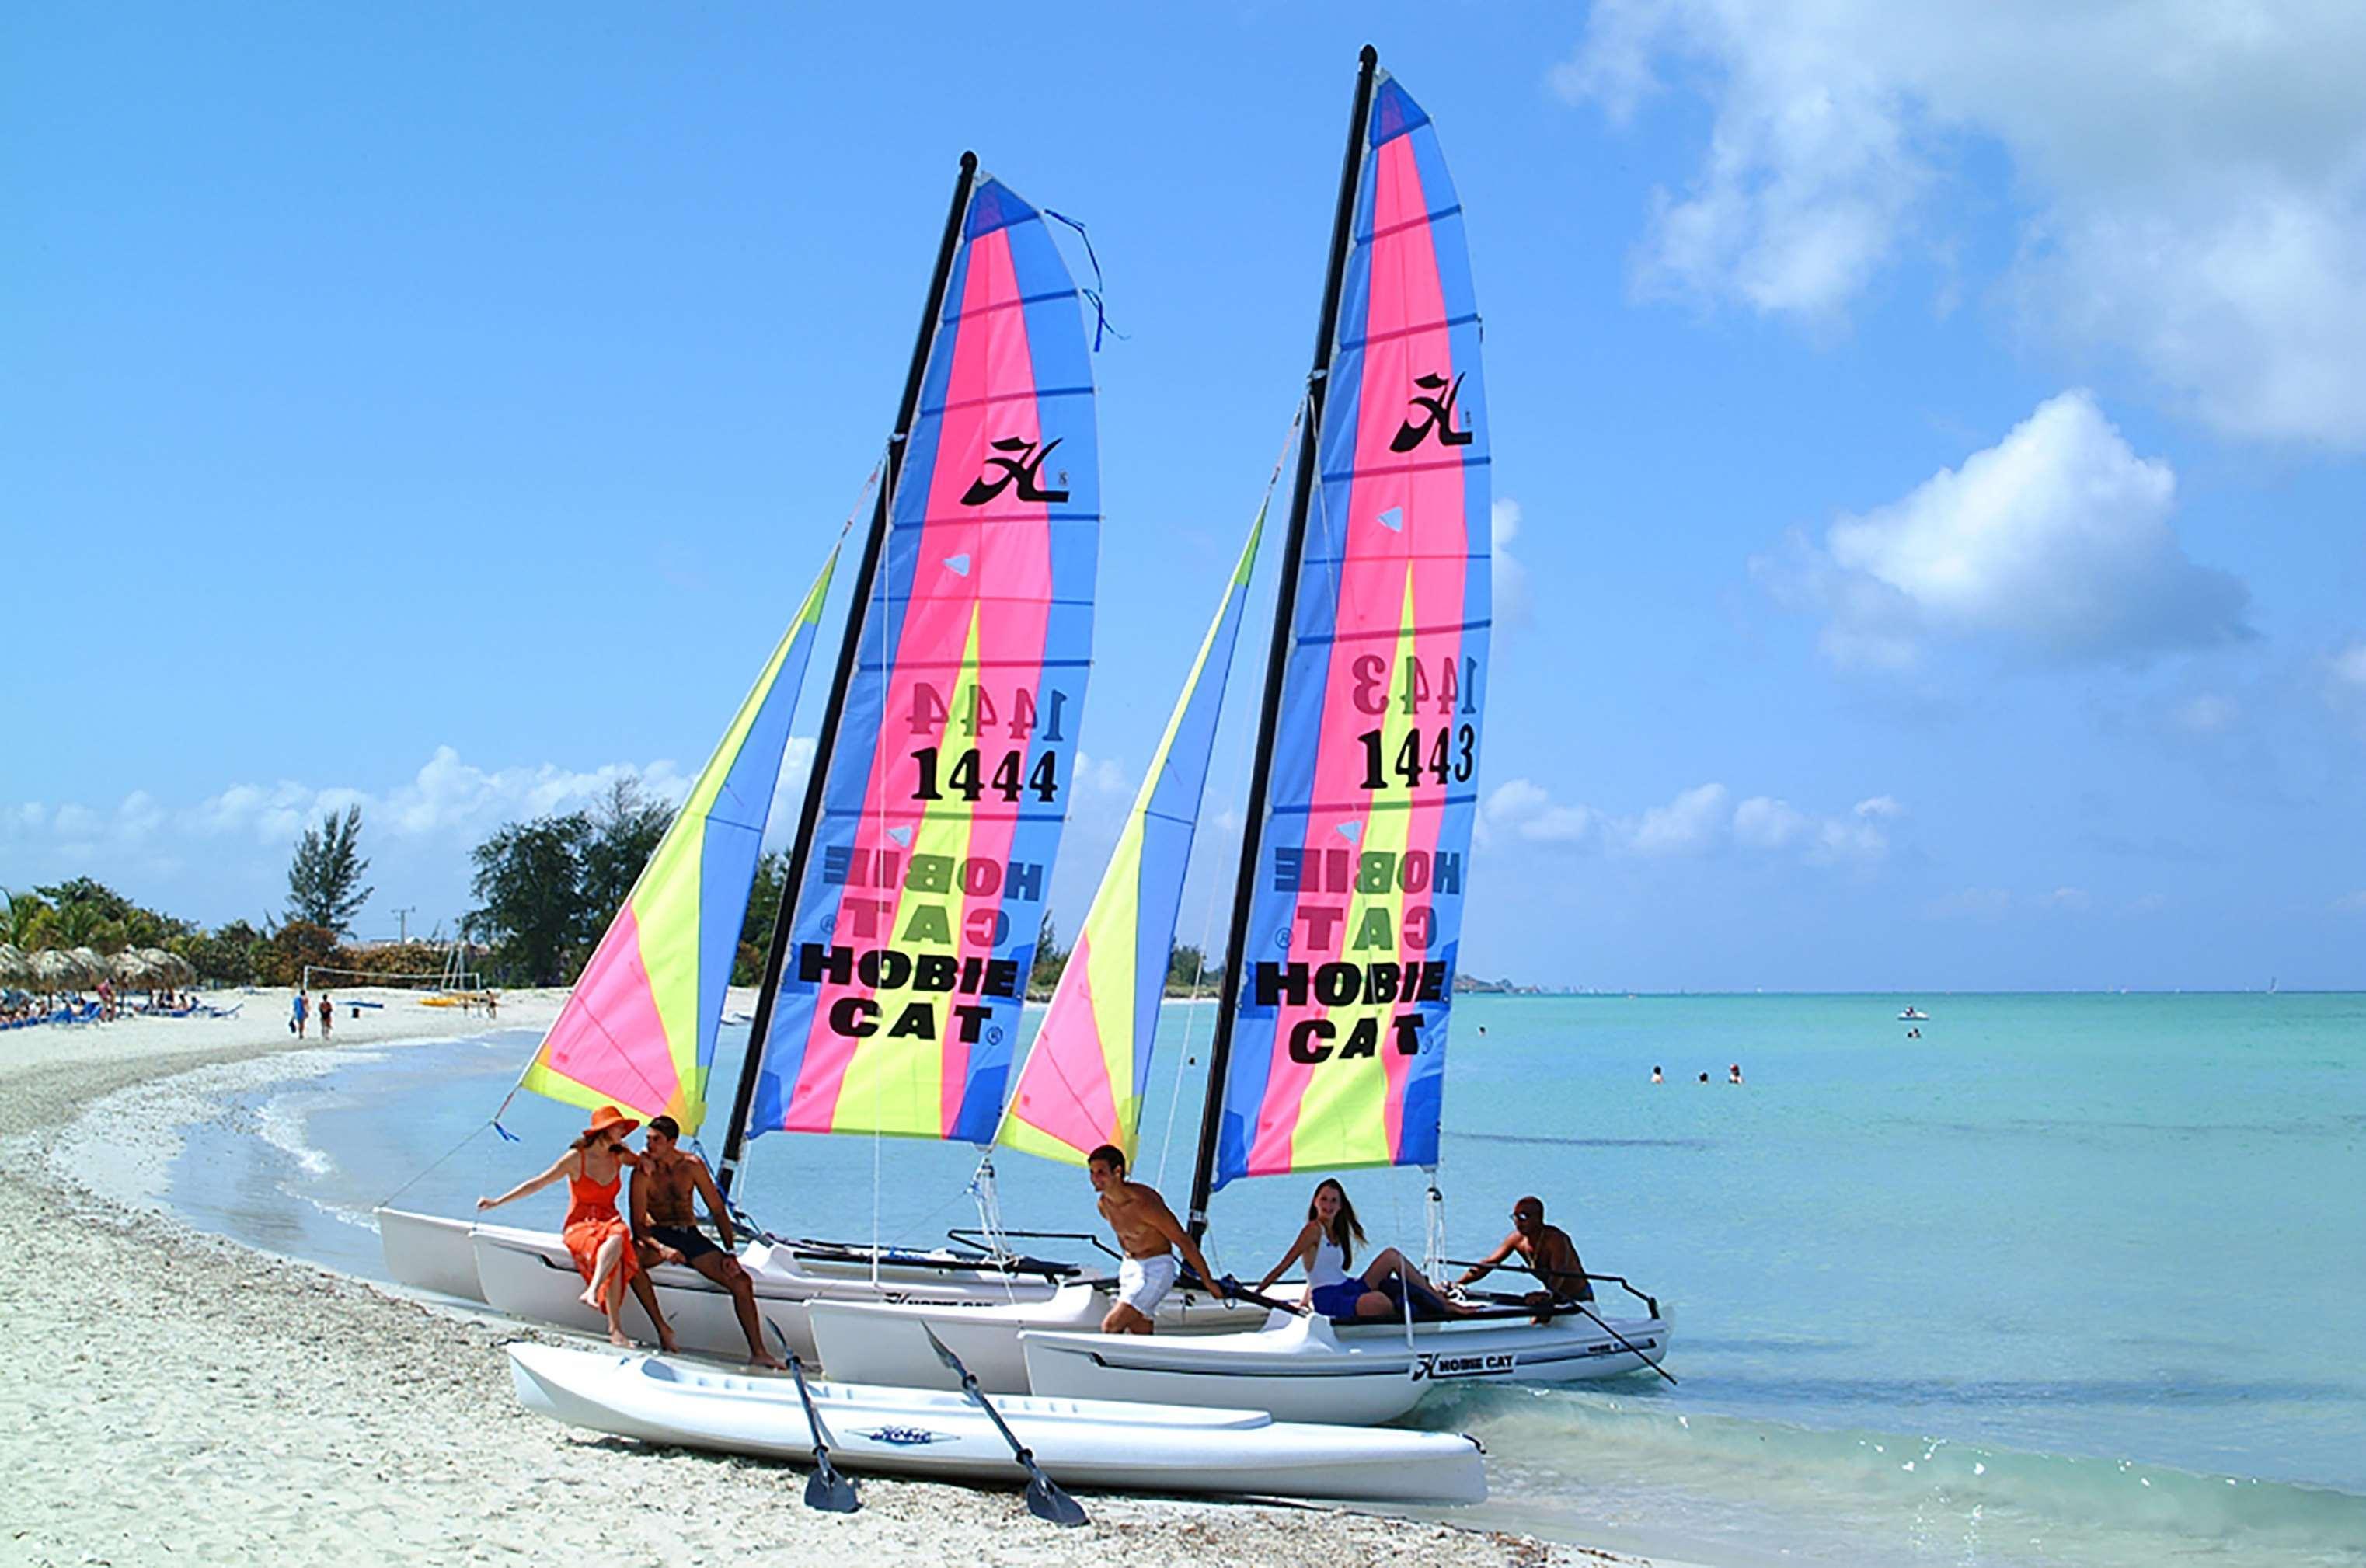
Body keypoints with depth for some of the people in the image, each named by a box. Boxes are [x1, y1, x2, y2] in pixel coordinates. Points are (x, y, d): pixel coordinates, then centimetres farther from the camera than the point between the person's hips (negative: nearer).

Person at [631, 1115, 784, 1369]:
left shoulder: (692, 1165, -2)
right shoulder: (643, 1172, -9)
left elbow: (718, 1210, 4)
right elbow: (638, 1224, -11)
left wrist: (730, 1253, -5)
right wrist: (662, 1249, -30)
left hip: (690, 1235, 3)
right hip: (657, 1236, -3)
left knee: (742, 1282, -15)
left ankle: (758, 1352, -9)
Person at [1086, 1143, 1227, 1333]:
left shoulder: (1144, 1203, -25)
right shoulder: (1104, 1205, -1)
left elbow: (1183, 1241, -18)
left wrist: (1209, 1282, -13)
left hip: (1156, 1268, -8)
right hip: (1130, 1267, 8)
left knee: (1110, 1327, -18)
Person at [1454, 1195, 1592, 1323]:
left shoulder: (1555, 1239, -27)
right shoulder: (1517, 1239, -7)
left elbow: (1559, 1272, -43)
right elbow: (1487, 1264, -5)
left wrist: (1547, 1295, -64)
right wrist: (1458, 1283, -19)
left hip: (1579, 1299, -7)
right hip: (1556, 1297, 7)